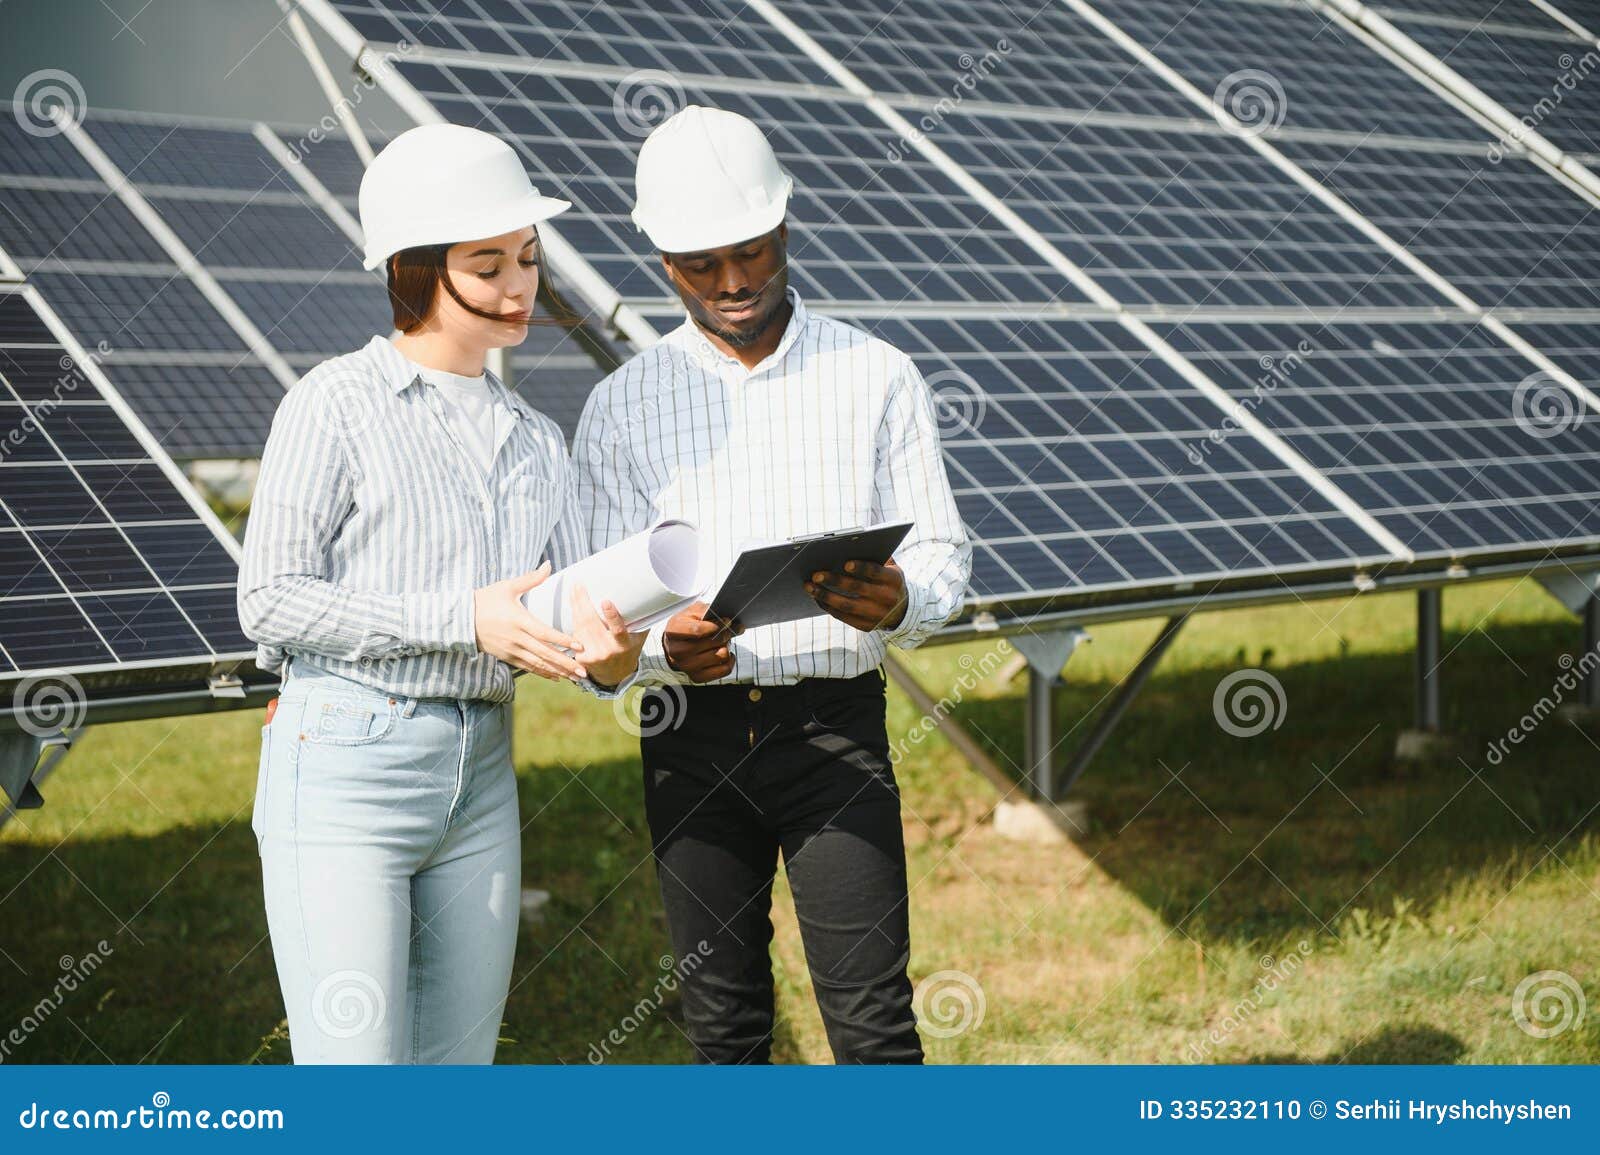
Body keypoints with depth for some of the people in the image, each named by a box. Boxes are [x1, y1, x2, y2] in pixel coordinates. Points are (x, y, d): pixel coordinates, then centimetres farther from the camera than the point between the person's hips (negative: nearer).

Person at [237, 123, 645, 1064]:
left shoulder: (537, 440, 15)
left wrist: (608, 657, -16)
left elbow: (571, 611, 9)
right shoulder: (339, 403, -4)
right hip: (345, 765, -6)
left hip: (481, 775, 6)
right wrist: (463, 618, -17)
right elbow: (271, 598, -10)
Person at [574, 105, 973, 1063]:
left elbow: (945, 554, 3)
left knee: (873, 1018, -6)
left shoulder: (880, 380, 3)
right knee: (724, 1016, 8)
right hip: (693, 732, 1)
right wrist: (670, 647, -23)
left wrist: (897, 604, -22)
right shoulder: (625, 407, 5)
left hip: (837, 725, -1)